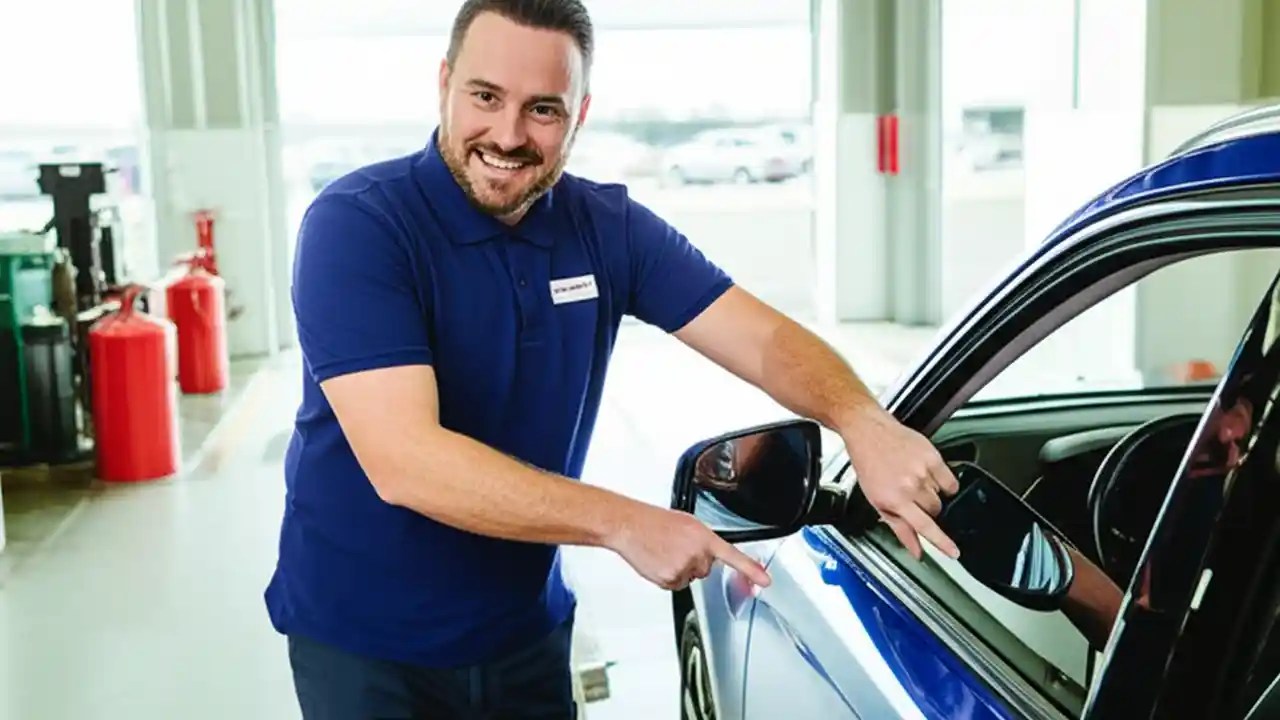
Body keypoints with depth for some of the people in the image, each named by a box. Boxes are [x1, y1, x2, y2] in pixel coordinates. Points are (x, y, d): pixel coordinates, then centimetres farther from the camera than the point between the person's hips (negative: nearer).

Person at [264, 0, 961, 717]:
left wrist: (864, 424, -30)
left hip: (527, 628, 5)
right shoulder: (355, 223, -21)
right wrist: (624, 523, -33)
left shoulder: (609, 226, -5)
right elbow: (403, 461, -30)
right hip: (363, 639, -4)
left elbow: (767, 339, -9)